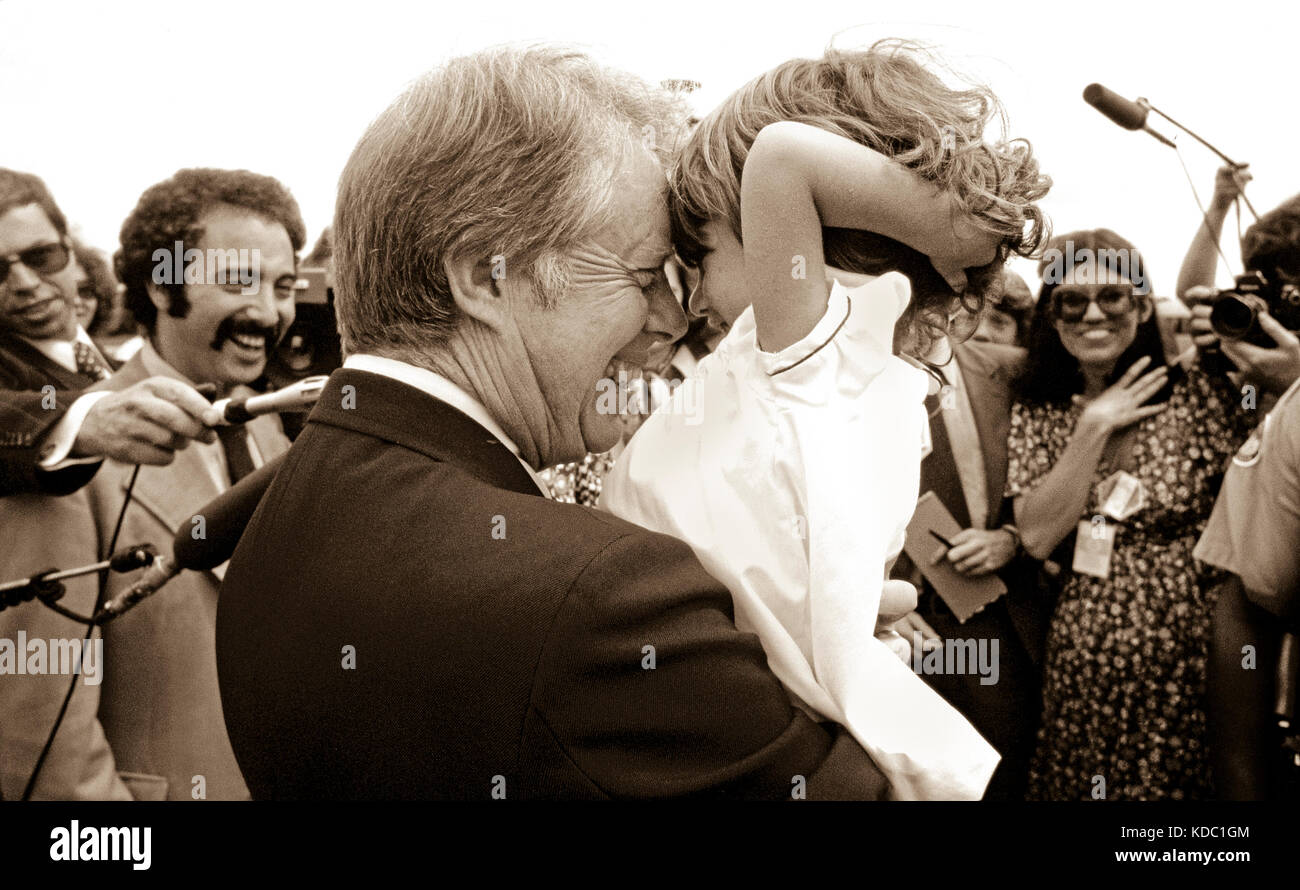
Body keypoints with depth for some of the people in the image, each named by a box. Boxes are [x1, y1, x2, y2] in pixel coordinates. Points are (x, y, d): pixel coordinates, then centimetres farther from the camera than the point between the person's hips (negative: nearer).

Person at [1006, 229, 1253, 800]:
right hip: (1081, 674, 2)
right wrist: (1094, 429, -11)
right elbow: (1038, 537, -8)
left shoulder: (1201, 396, -4)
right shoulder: (1037, 412, 3)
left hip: (1191, 666, -2)